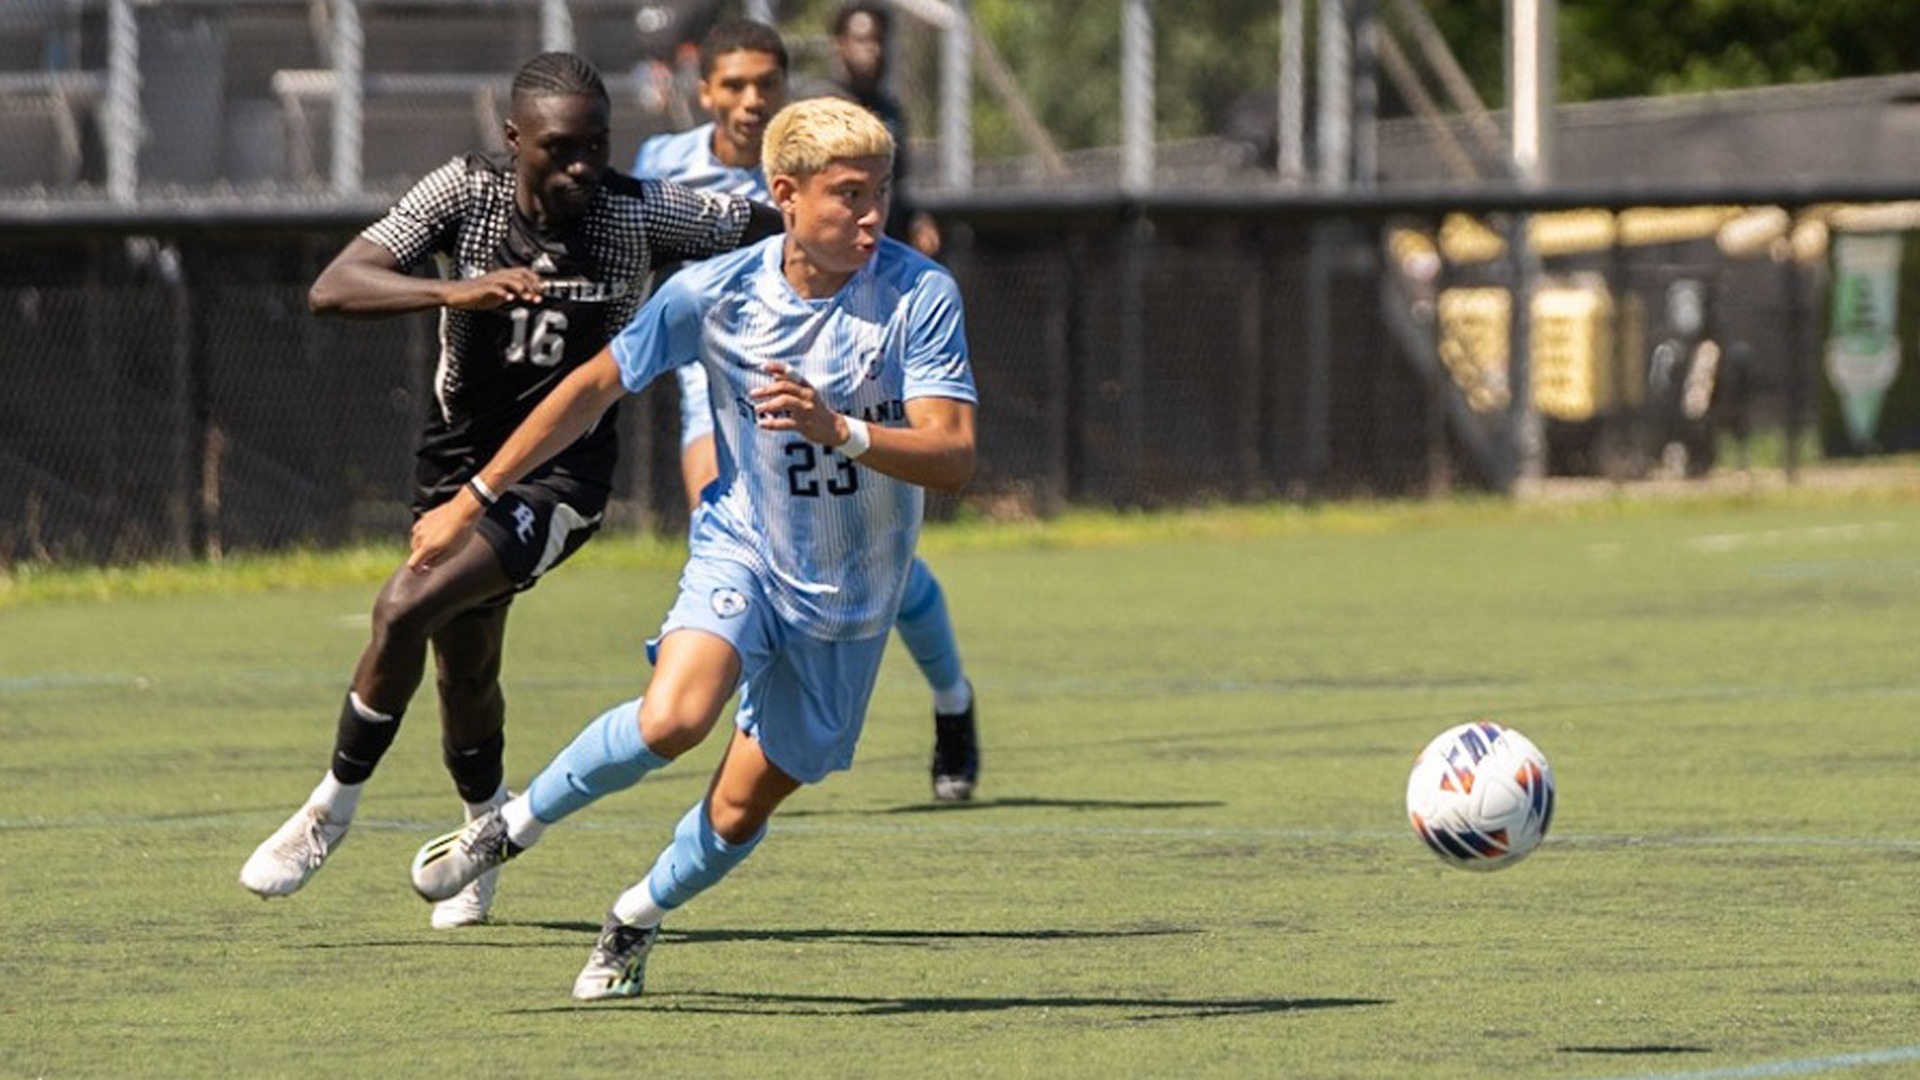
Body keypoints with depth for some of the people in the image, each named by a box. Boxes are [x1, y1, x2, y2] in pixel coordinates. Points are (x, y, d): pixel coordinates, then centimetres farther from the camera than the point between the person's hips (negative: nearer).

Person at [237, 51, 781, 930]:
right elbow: (332, 289, -25)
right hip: (459, 466, 3)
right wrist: (453, 292, -39)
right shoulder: (467, 193, -14)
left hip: (560, 475, -3)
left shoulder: (641, 212, -16)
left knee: (406, 606, -24)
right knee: (464, 673, 16)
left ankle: (331, 810, -6)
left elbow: (770, 231, -1)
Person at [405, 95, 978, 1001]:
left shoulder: (920, 295, -18)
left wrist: (837, 430, -41)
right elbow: (595, 387, 0)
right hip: (741, 549, -1)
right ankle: (514, 824, -4)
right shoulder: (713, 293, -13)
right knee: (673, 719, -30)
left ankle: (636, 918, 38)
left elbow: (953, 457, -24)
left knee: (742, 807, 7)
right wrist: (471, 502, 3)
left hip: (852, 595, 1)